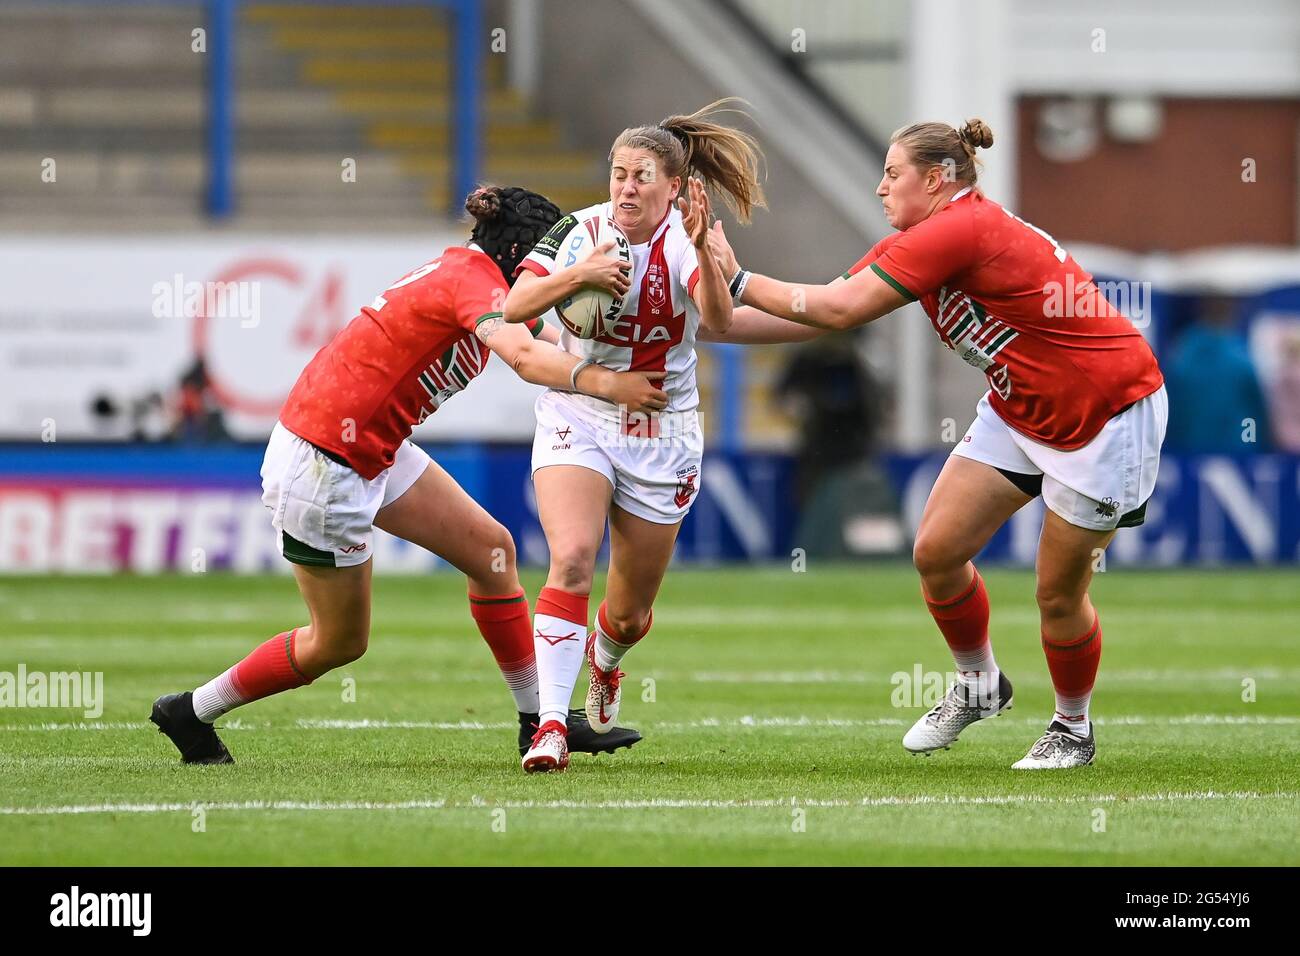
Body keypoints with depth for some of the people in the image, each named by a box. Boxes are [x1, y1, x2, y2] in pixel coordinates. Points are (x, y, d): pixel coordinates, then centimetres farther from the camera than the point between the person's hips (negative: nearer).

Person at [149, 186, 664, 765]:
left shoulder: (466, 271, 9)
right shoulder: (475, 278, -20)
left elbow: (549, 340, 18)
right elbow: (525, 358, -39)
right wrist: (603, 384, -50)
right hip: (321, 465, -10)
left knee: (491, 548, 6)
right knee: (340, 641, 6)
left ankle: (538, 719, 13)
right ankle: (189, 713, 22)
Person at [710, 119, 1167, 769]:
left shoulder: (960, 230, -26)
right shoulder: (914, 245, 2)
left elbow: (839, 310, -26)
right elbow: (828, 309, 3)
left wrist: (740, 281, -17)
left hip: (1107, 415, -9)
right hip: (1020, 414, 9)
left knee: (1058, 592, -1)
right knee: (936, 550, 0)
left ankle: (1073, 728, 22)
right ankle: (978, 686, 23)